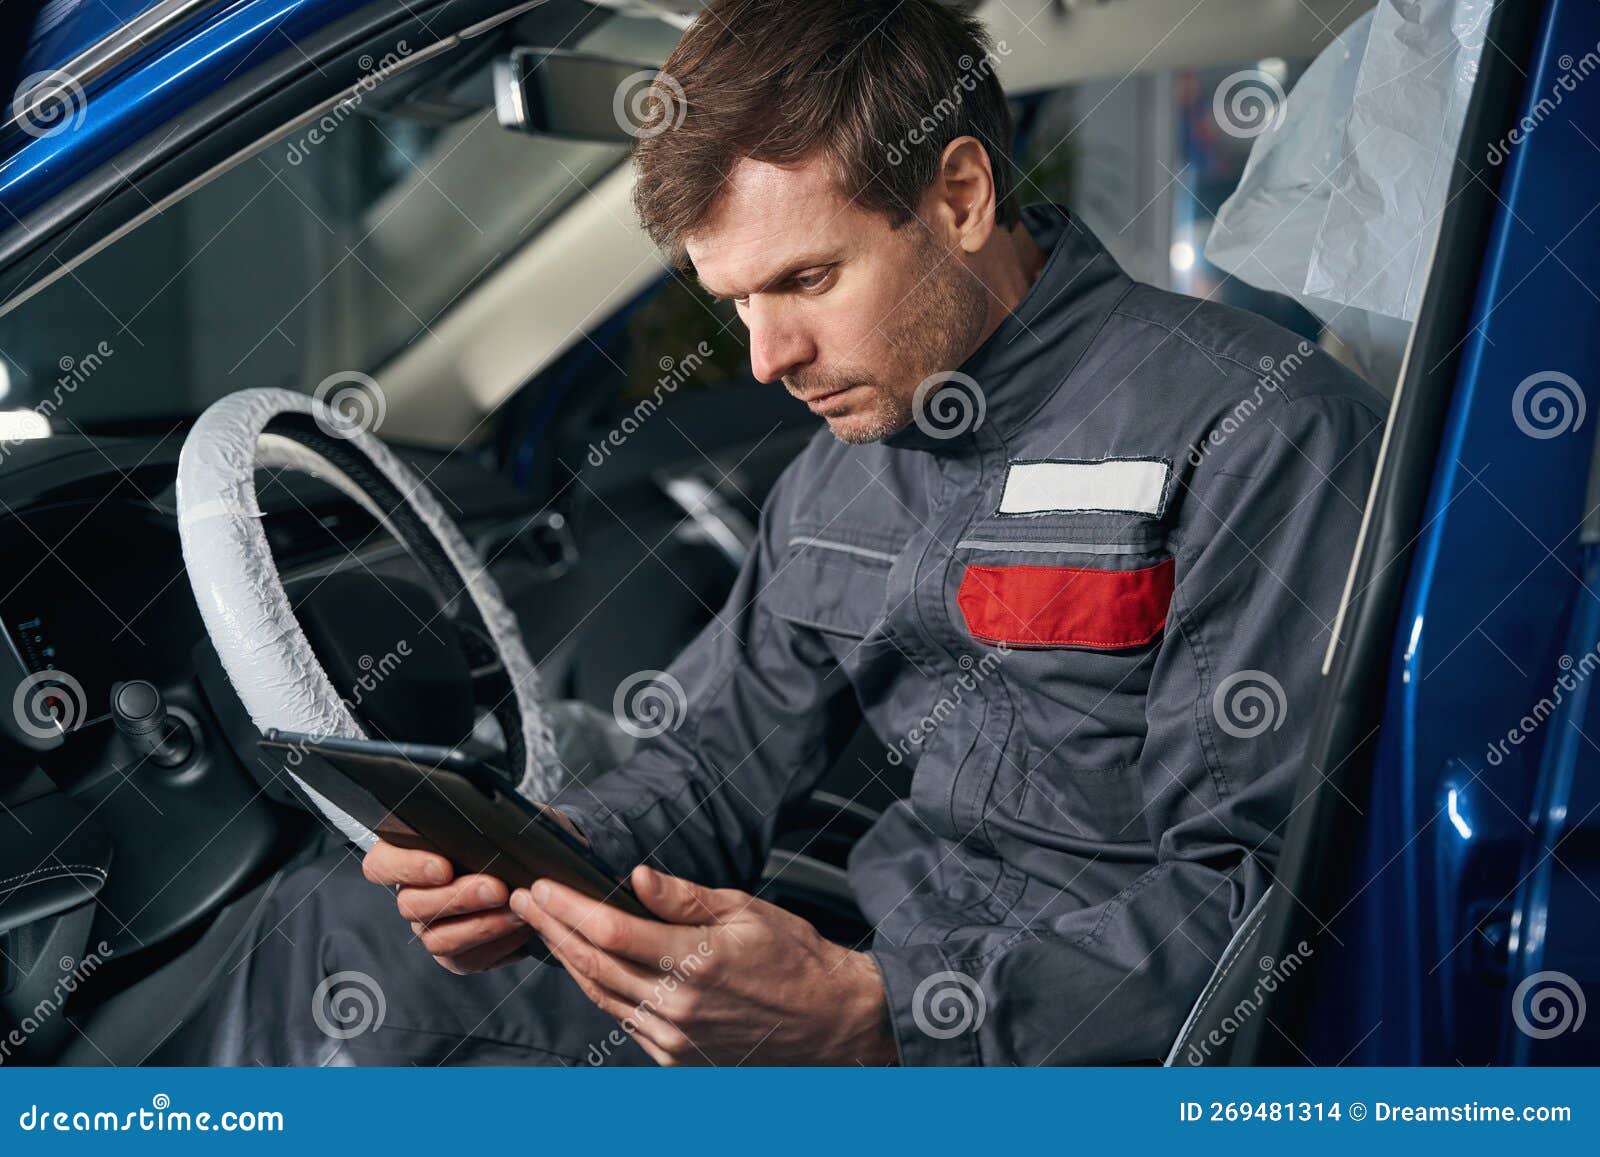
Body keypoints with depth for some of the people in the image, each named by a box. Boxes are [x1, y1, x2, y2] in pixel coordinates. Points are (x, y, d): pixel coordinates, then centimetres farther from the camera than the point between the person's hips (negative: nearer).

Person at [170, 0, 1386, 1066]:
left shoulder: (1261, 431, -14)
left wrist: (865, 1015, -30)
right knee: (336, 925, 1)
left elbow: (1255, 894, -20)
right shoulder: (838, 474, 12)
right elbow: (720, 760, 18)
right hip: (873, 981, 8)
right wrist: (543, 861, -6)